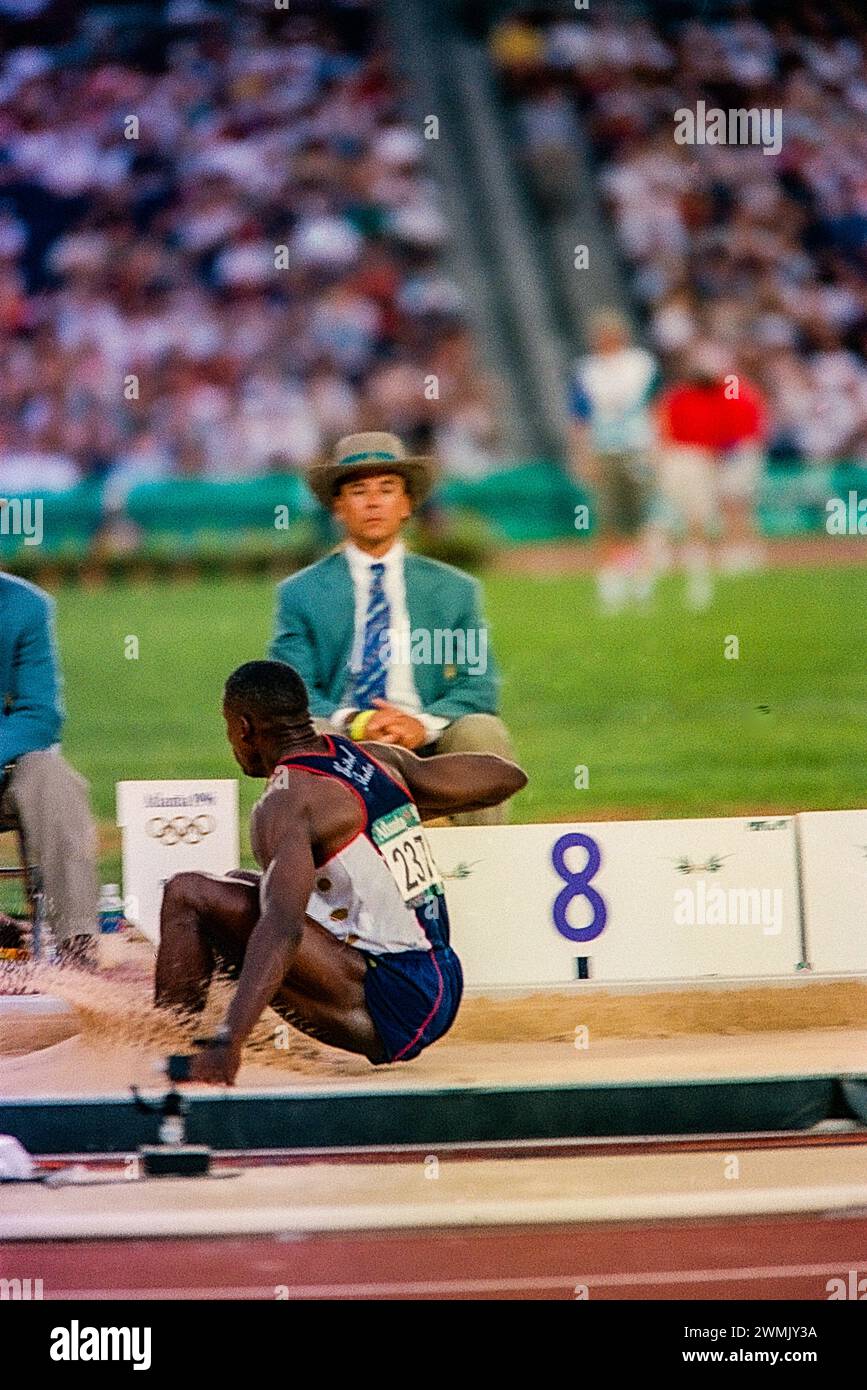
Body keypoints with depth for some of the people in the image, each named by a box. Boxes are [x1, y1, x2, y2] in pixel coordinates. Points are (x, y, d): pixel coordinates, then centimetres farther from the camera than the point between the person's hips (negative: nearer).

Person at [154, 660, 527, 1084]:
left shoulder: (288, 804, -15)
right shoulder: (377, 758, 9)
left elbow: (283, 928, -32)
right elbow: (507, 776, 20)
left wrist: (228, 1041, -42)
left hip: (391, 1009, -9)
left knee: (189, 895, -14)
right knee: (241, 887, 25)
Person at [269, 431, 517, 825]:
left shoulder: (455, 590, 14)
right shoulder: (301, 593, 11)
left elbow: (479, 686, 5)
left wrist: (424, 724, -17)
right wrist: (351, 721, -20)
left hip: (429, 745, 1)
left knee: (482, 732, -29)